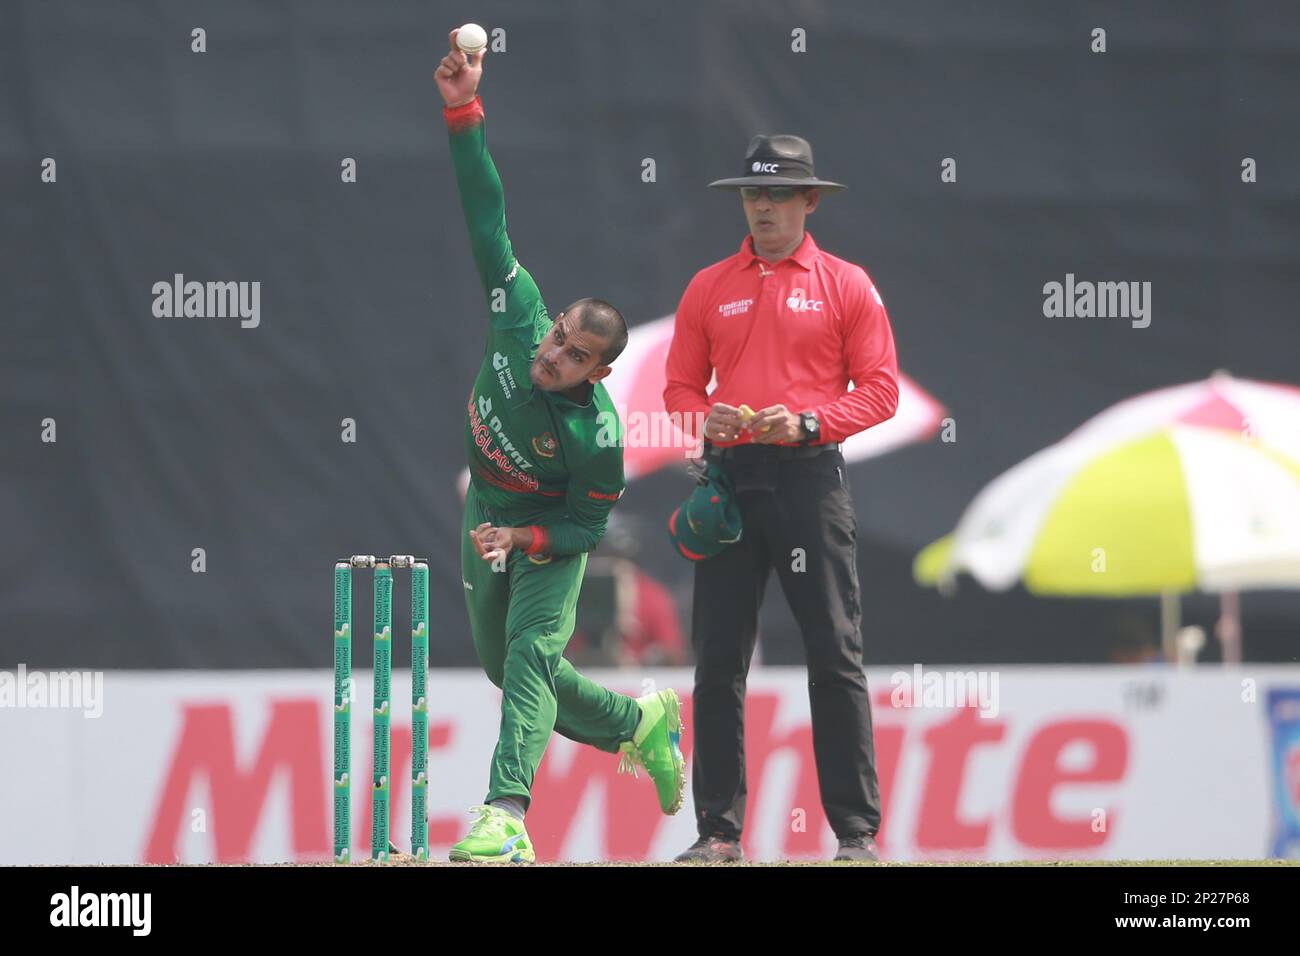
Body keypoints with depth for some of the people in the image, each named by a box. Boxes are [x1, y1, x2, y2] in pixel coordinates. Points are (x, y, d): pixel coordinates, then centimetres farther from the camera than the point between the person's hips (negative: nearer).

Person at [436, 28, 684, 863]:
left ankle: (507, 819, -35)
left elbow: (589, 527, -20)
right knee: (507, 668, 17)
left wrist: (522, 538, -35)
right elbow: (488, 223, -23)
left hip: (551, 533, -7)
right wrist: (463, 113, -30)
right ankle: (641, 723, 38)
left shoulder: (597, 432, -33)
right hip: (487, 514, 7)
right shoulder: (521, 318, -22)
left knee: (531, 656, -24)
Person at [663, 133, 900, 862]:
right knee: (719, 660, 1)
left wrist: (807, 422, -14)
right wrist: (706, 419, -8)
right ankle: (720, 830, 7)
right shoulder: (709, 289, 14)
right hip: (730, 477, 3)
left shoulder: (847, 286, 5)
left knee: (835, 657, -5)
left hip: (810, 476, -3)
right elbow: (680, 386, 14)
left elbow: (880, 390, 0)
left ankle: (858, 831, -4)